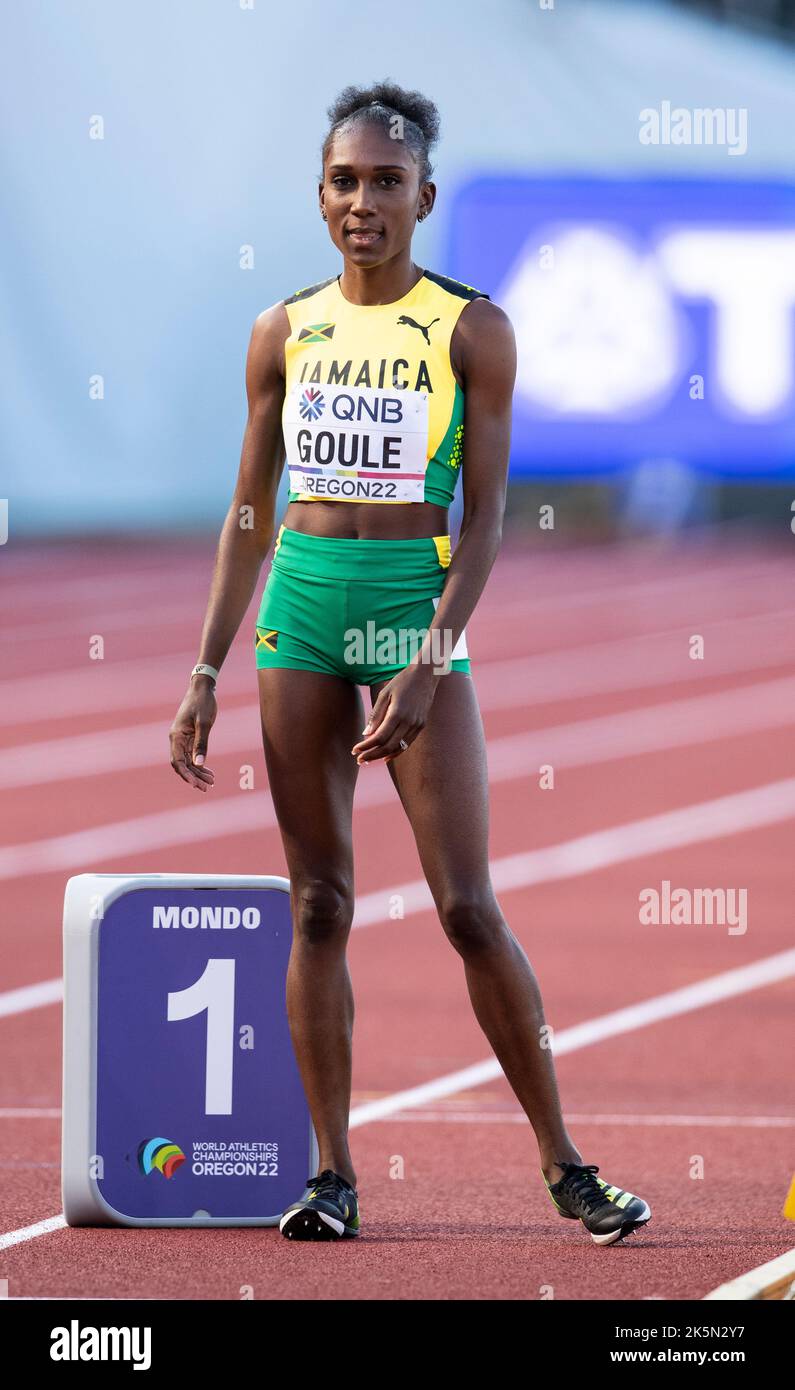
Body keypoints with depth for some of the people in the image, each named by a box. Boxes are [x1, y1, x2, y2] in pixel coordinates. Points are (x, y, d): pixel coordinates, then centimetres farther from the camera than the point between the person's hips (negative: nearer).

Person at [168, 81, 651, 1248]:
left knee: (469, 907, -7)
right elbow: (250, 514, 14)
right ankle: (332, 1175, 7)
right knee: (318, 904, 3)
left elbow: (486, 512, -5)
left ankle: (566, 1167, 2)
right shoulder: (284, 332, 9)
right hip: (301, 606, 3)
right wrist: (206, 672, 10)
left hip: (415, 598, -3)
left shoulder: (470, 329, -2)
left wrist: (432, 658, -15)